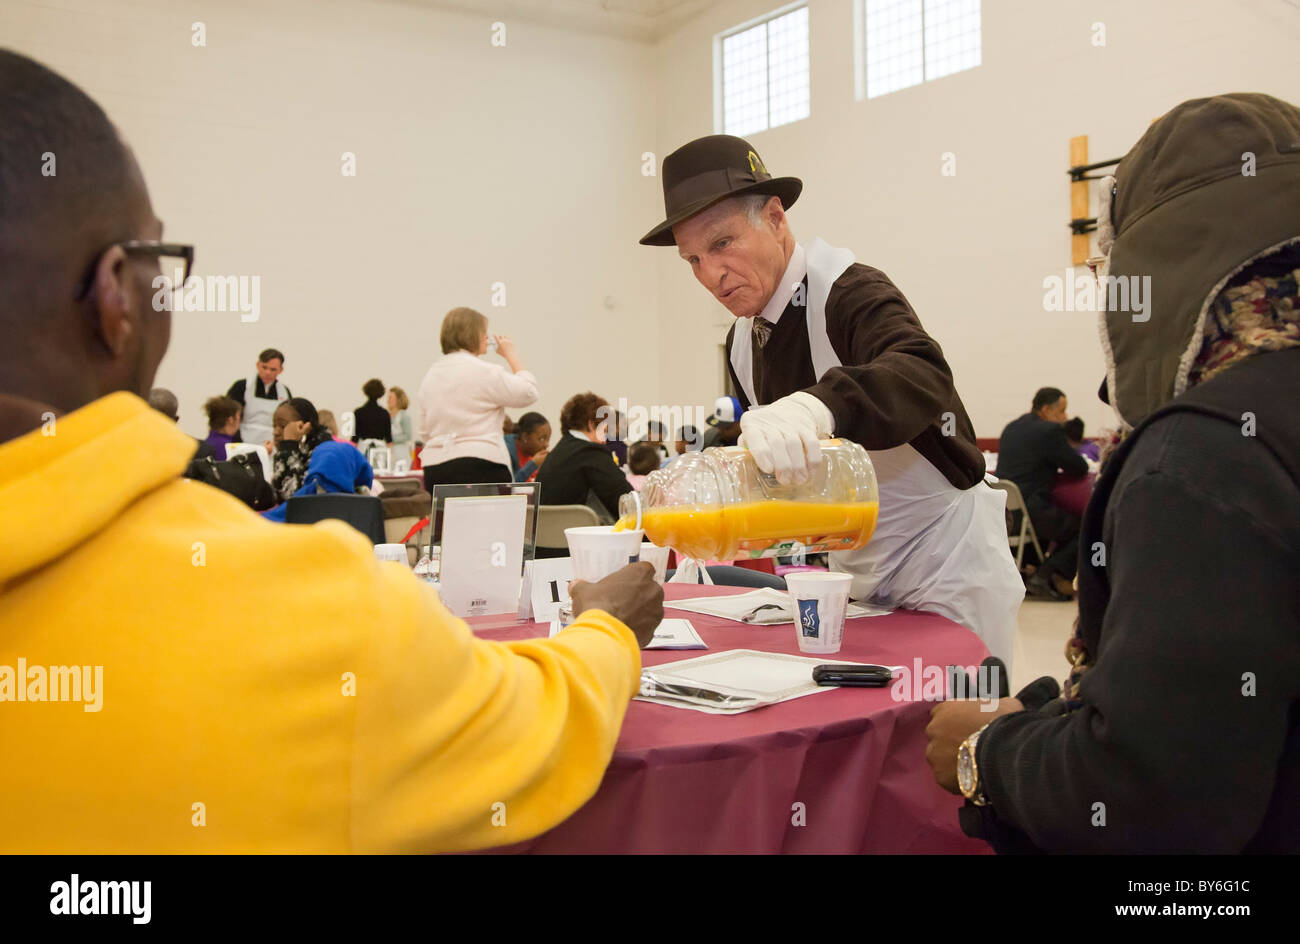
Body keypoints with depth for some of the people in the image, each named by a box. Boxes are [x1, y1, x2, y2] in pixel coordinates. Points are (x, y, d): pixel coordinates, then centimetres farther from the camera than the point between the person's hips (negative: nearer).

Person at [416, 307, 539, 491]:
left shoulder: (430, 375, 14)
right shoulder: (484, 372, -9)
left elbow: (425, 432, 18)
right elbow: (528, 393, -1)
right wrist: (511, 355, 8)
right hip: (480, 468, -7)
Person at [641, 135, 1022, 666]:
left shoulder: (849, 293, -19)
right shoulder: (741, 342, 6)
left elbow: (924, 376, -40)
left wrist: (817, 405, -57)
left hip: (945, 564, -7)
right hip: (856, 572, 7)